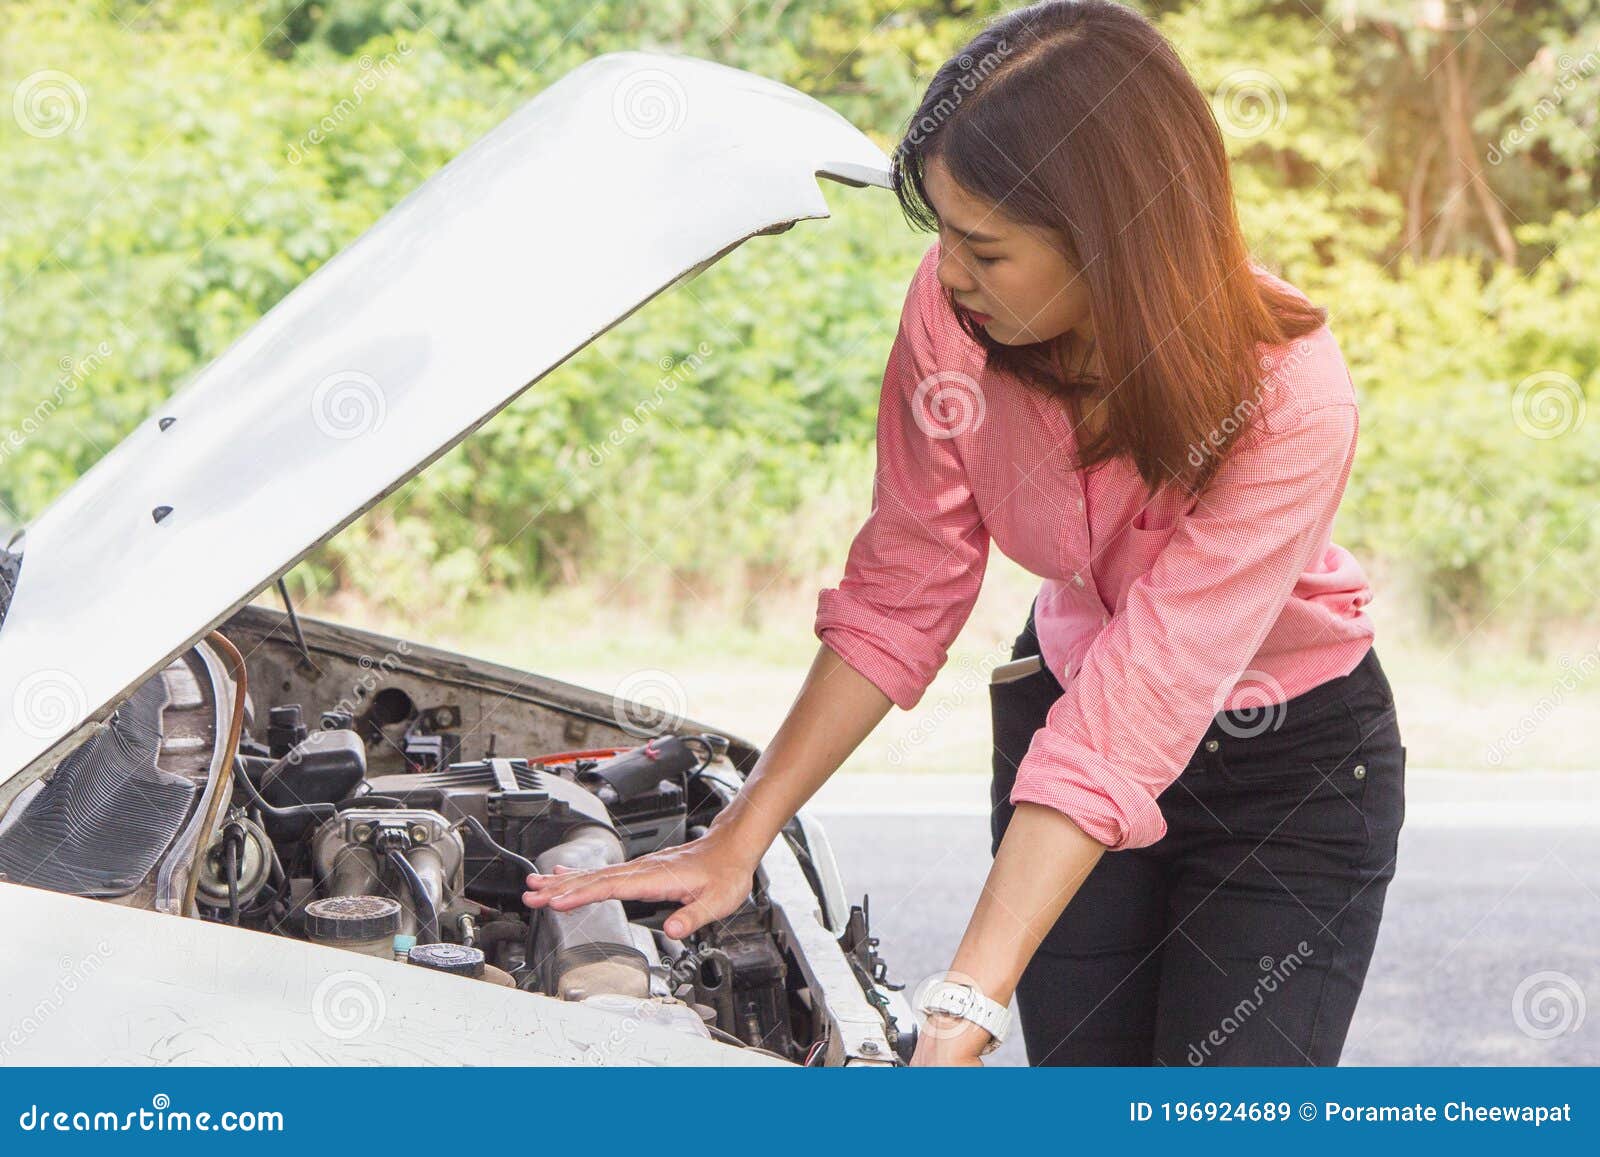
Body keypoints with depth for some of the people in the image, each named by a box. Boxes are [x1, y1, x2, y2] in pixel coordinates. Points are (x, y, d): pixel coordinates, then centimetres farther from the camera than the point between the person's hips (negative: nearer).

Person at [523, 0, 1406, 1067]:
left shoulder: (1289, 404, -32)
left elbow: (1124, 728, -38)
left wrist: (965, 1009, -42)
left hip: (1291, 765, -3)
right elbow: (899, 597, -10)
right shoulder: (954, 313, -19)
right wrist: (737, 842, -14)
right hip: (1062, 691, 4)